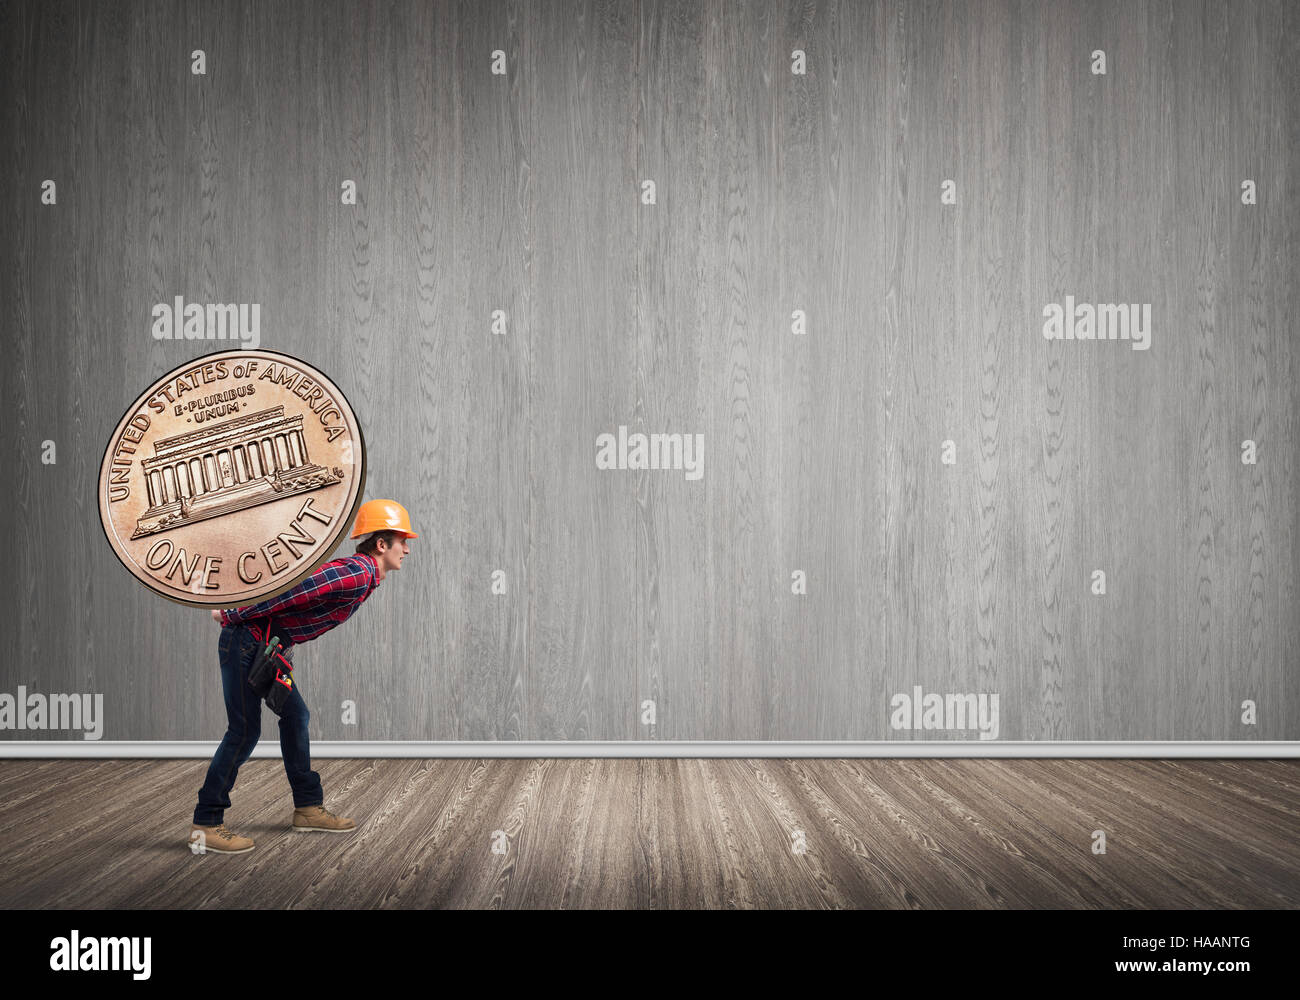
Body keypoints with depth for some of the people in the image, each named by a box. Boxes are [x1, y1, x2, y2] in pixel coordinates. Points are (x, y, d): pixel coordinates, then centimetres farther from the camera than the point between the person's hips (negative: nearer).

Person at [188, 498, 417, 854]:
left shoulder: (357, 572, 13)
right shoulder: (356, 574, -20)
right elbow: (290, 593, -25)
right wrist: (232, 617, -18)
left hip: (269, 647, 10)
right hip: (247, 641, -10)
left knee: (295, 716, 14)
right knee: (244, 731, -8)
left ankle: (308, 808, 23)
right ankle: (205, 826, -3)